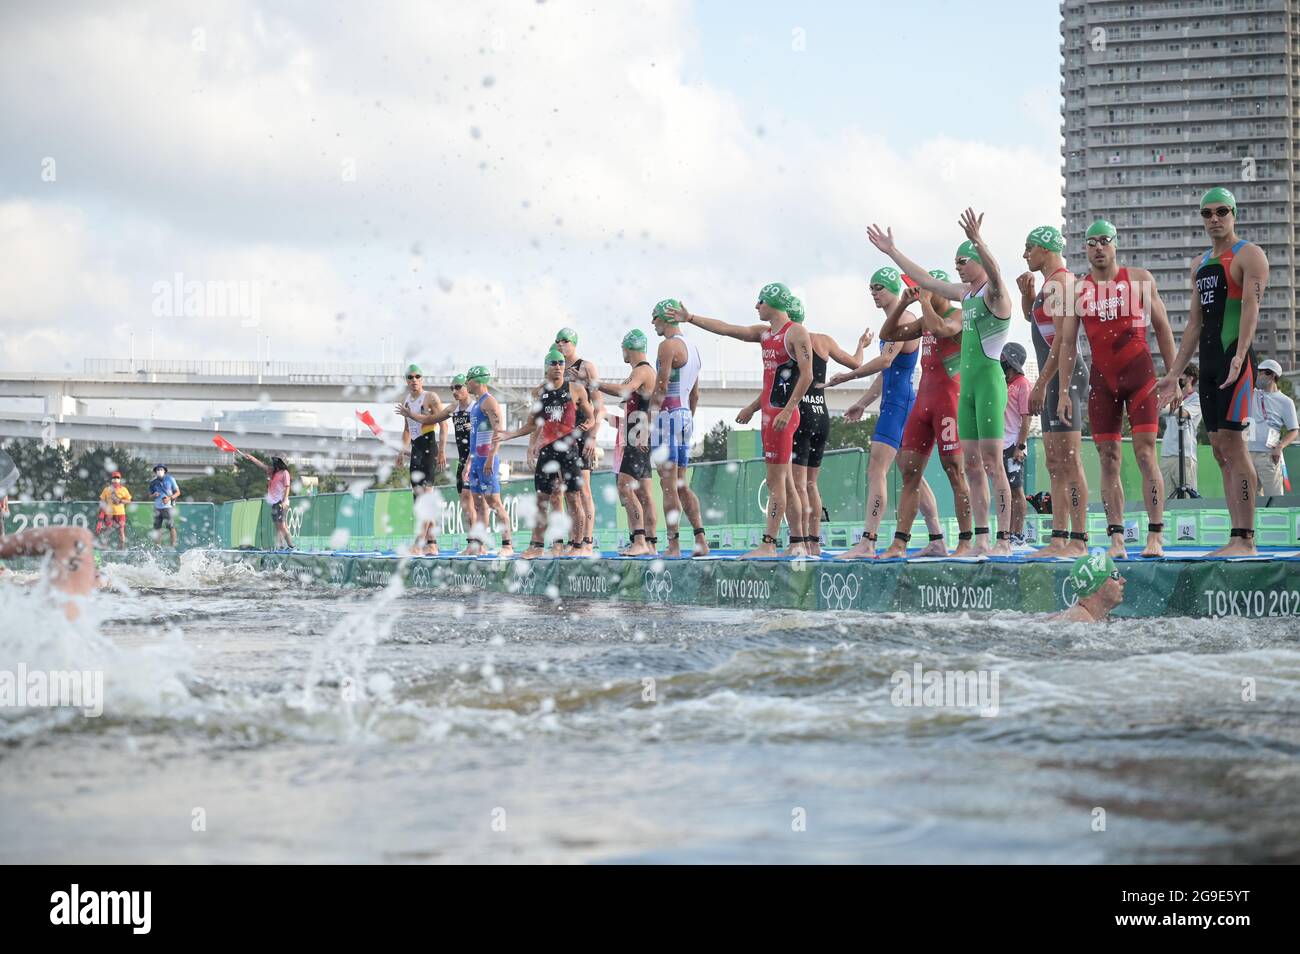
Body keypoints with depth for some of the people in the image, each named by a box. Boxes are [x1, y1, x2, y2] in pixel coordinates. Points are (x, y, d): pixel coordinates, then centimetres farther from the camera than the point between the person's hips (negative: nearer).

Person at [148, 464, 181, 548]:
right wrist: (154, 495, -6)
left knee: (171, 527, -8)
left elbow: (177, 492, 3)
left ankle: (173, 546, -5)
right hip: (157, 507, 4)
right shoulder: (153, 482, 8)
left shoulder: (170, 479, 0)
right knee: (157, 527, 3)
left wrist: (170, 498, -13)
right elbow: (150, 495, 18)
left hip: (168, 506, -3)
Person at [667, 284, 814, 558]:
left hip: (783, 414, -9)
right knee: (782, 481, 7)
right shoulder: (764, 333, 18)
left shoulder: (796, 332, -8)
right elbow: (726, 329, 22)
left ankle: (768, 545, -12)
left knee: (776, 480, -10)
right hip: (769, 413, 9)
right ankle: (798, 544, 8)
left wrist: (787, 411, -20)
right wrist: (690, 318, 21)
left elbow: (806, 375, -15)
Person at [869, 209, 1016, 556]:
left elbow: (996, 275, -31)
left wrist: (977, 241, -46)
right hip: (967, 383, 9)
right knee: (972, 465, 5)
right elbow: (925, 280, 27)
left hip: (990, 381, -9)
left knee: (992, 462, -11)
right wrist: (892, 251, 30)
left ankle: (1004, 539, -11)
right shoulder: (965, 293, 16)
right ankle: (981, 540, 6)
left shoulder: (995, 293, -8)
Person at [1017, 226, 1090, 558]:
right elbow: (1031, 316, 38)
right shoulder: (1052, 282, 20)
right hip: (1055, 377, 11)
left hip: (1063, 374, -11)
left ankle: (1079, 540, -16)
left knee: (1069, 460, -13)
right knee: (1054, 464, 9)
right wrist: (1027, 292, 17)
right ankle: (1059, 538, 10)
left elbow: (1061, 338, -20)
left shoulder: (1057, 282, -11)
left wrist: (1040, 384, -21)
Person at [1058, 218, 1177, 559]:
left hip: (1139, 372, -2)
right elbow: (1068, 343, 9)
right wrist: (1064, 391, 2)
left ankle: (1155, 536, -11)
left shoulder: (1140, 279, 4)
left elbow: (1162, 328, 6)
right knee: (1109, 459, 0)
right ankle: (1116, 537, 1)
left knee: (1146, 453, -10)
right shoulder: (1077, 289, 8)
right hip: (1101, 378, 3)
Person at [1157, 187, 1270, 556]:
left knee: (1232, 442, -15)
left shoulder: (1249, 255, -4)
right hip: (1208, 360, 8)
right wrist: (1174, 373, 17)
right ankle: (1237, 539, 5)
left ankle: (1245, 539, -16)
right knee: (1220, 447, 4)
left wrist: (1239, 357, -30)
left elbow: (1251, 308, -16)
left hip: (1235, 357, -8)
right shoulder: (1200, 265, 20)